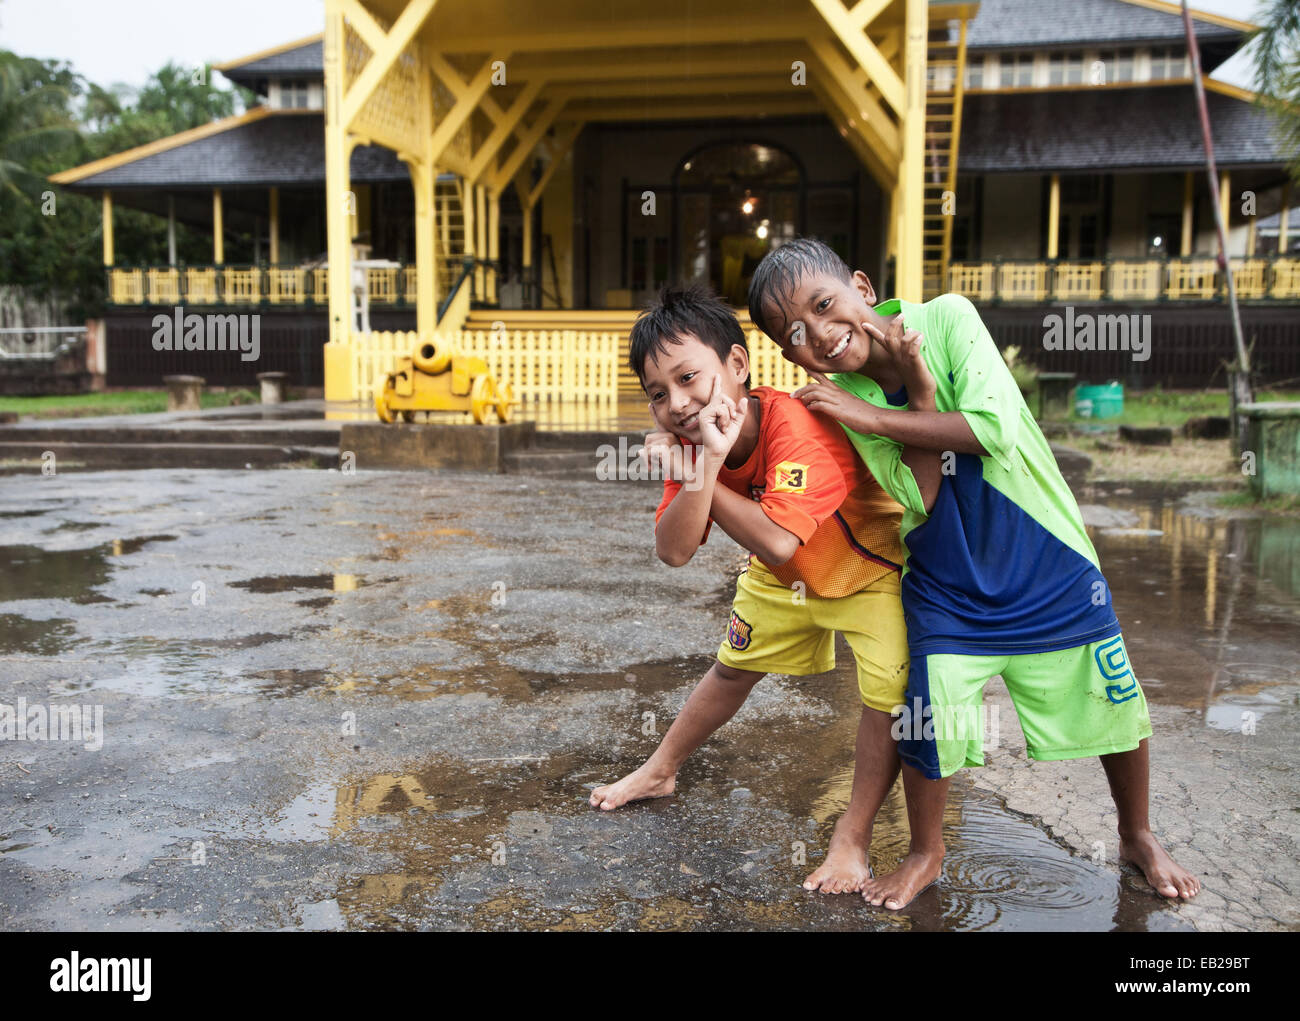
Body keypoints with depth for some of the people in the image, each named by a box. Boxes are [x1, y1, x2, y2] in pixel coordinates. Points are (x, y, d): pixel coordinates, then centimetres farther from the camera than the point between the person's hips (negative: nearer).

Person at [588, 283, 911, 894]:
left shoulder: (801, 429, -40)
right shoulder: (694, 441, -19)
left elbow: (777, 543, -50)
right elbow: (673, 552, -28)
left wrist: (699, 473, -39)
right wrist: (697, 469, -44)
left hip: (873, 570, -6)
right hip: (783, 580, 6)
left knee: (886, 696, -16)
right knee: (735, 667, 19)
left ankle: (851, 841, 5)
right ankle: (660, 772, 40)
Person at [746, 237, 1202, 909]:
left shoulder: (947, 320, -16)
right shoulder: (837, 400, -13)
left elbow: (996, 431, -29)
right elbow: (923, 501, -21)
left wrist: (873, 415, -25)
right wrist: (922, 397, -26)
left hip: (1051, 570, 0)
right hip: (948, 592, 1)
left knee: (1115, 708, 10)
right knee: (926, 729, -2)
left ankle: (1137, 837, 39)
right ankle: (926, 853, 28)